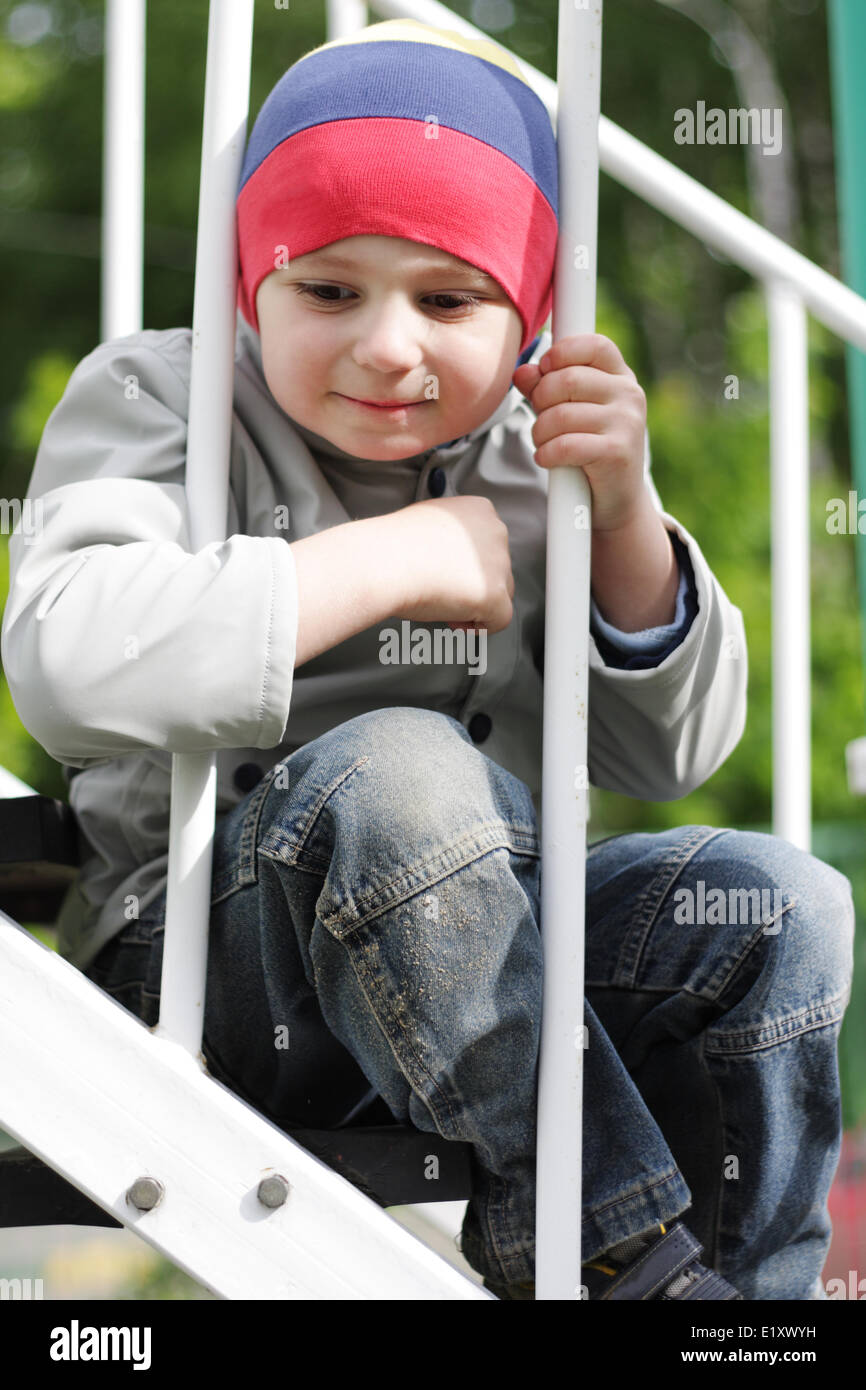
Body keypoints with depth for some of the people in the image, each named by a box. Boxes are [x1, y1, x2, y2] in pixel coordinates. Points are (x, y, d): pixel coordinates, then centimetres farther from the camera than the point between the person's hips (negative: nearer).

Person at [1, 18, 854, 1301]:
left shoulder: (535, 460, 8)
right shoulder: (156, 400, -4)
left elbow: (667, 754, 7)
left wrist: (624, 518, -11)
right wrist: (395, 560, -21)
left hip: (476, 946, 5)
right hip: (194, 961, -5)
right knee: (395, 769, -34)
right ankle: (626, 1248, -26)